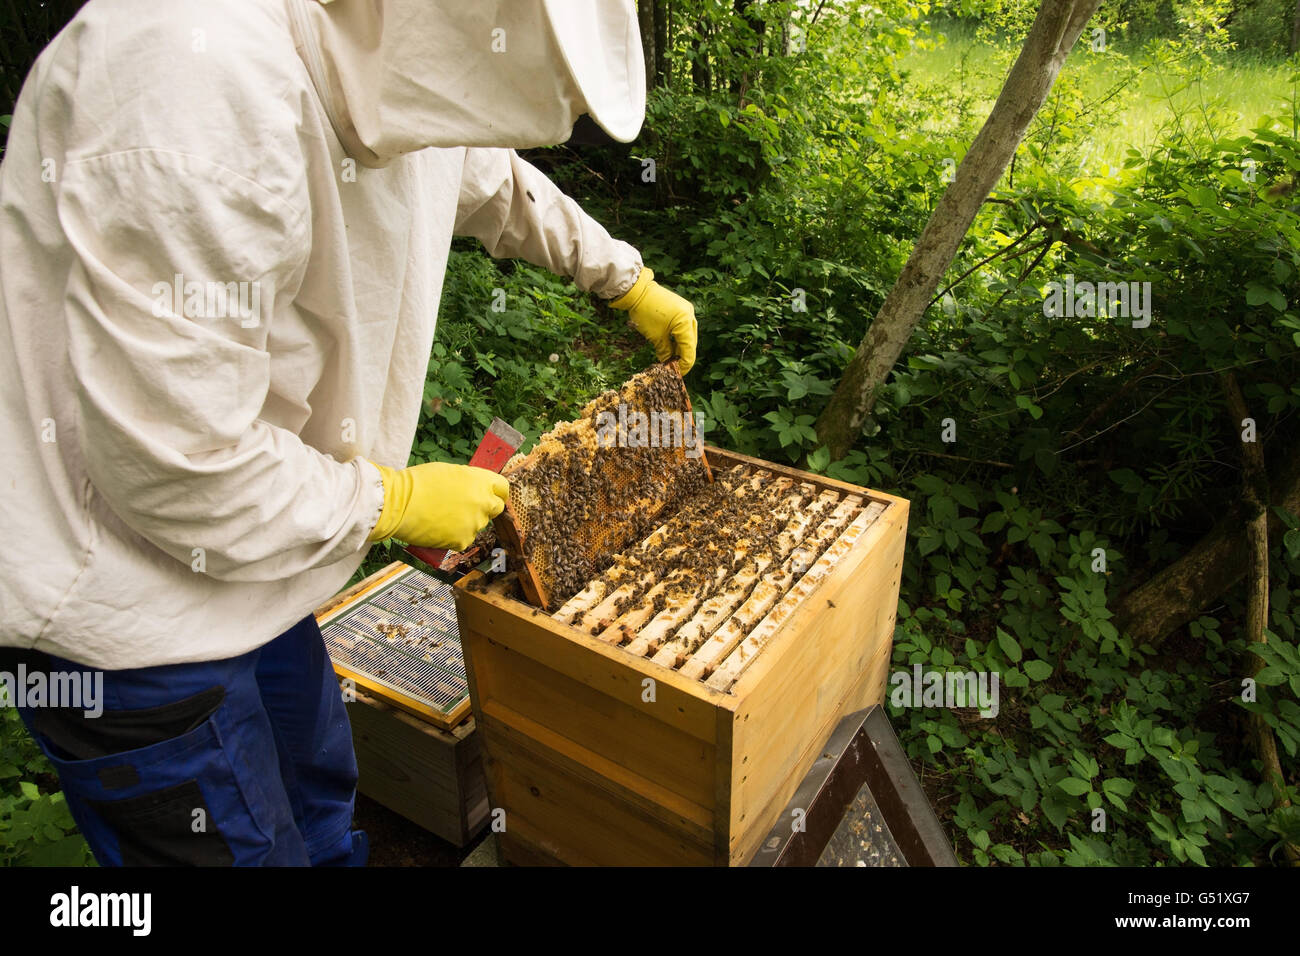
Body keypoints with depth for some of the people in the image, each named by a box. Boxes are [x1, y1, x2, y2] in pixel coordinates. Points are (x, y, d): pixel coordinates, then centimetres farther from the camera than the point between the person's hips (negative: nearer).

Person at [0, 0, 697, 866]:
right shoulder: (205, 77, -32)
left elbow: (498, 185, 21)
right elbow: (176, 464, -30)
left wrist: (632, 282, 27)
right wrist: (395, 500, -15)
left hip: (241, 548, 8)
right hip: (117, 591, -8)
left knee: (320, 793, 24)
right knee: (248, 841, 10)